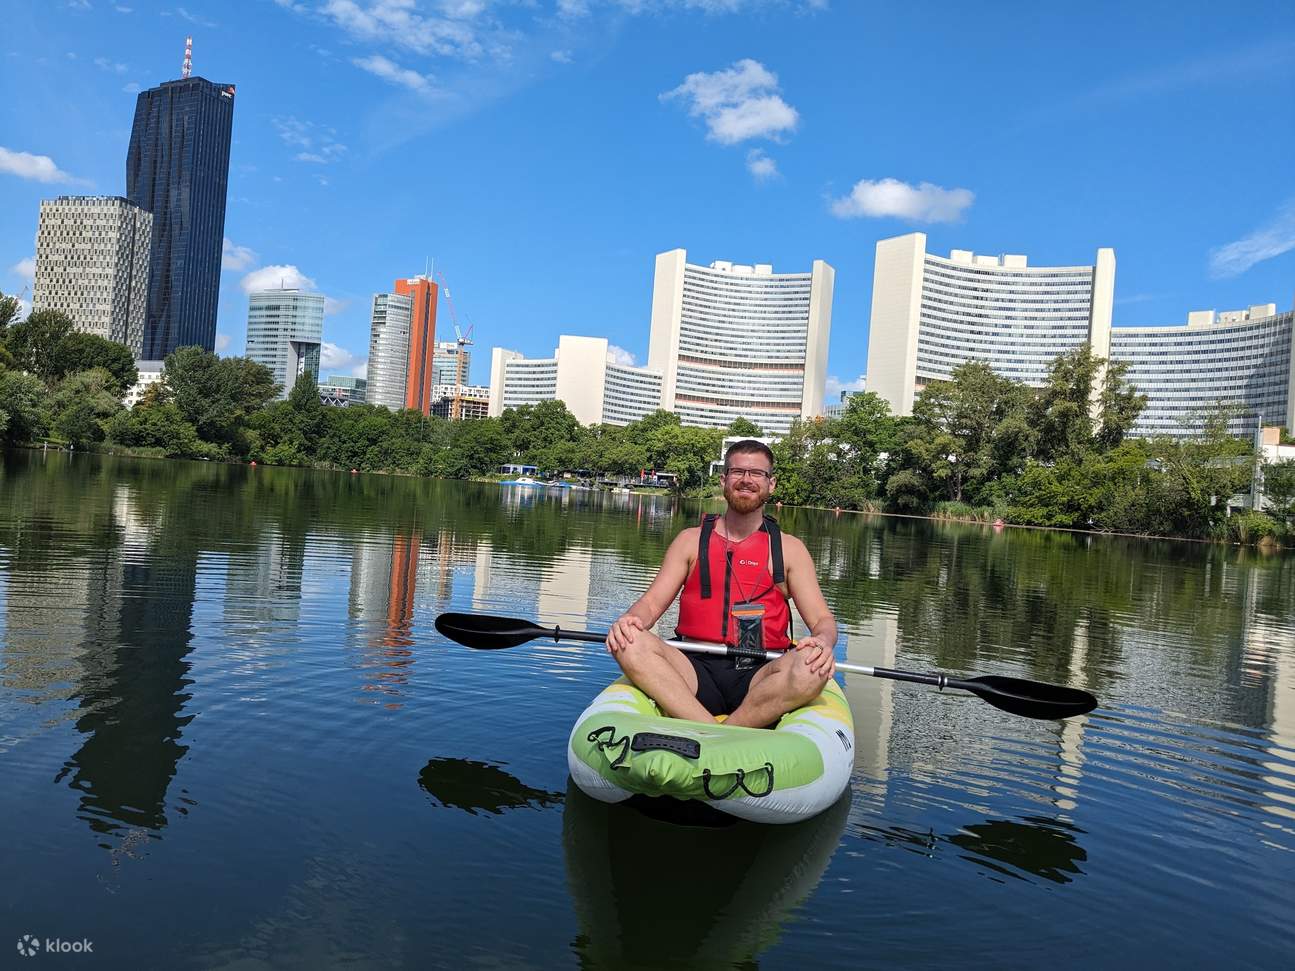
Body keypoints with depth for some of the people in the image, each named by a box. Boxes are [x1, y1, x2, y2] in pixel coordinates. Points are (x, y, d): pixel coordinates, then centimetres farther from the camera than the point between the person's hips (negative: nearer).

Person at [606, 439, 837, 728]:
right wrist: (630, 619, -18)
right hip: (697, 670, 1)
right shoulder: (691, 540, 14)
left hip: (758, 679, 0)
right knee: (629, 645, -27)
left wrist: (823, 641, -18)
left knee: (812, 668, -32)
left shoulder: (789, 549, 12)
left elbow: (822, 619, 7)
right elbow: (652, 602, 7)